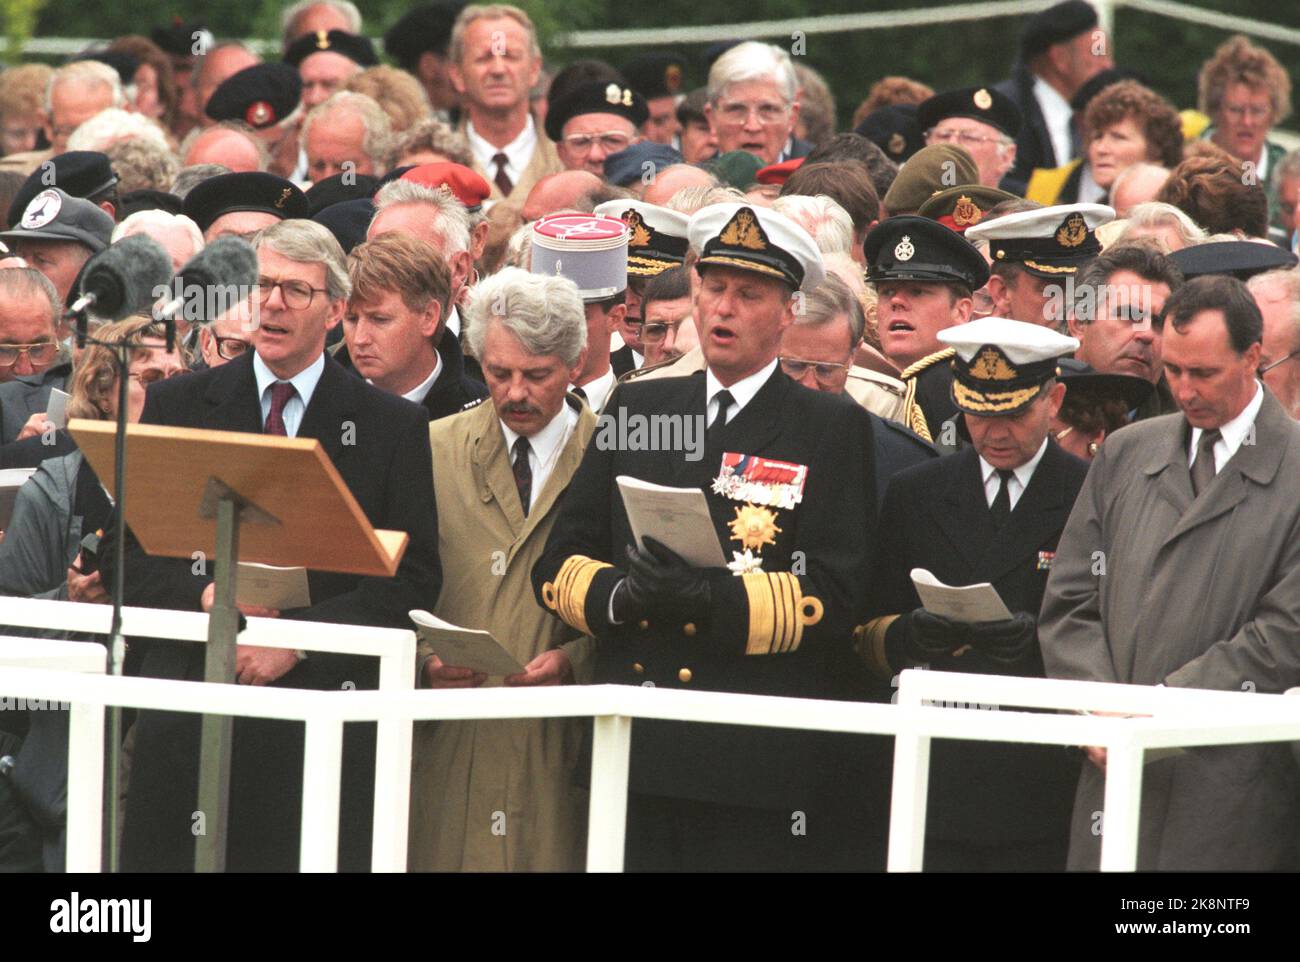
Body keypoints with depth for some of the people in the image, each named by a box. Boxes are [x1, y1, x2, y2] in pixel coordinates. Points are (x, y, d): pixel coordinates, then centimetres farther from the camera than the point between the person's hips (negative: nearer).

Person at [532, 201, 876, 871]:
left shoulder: (832, 428, 4)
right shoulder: (638, 409, 17)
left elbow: (833, 595, -6)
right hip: (633, 757, 3)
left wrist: (710, 600, -20)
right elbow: (557, 566, 14)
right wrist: (622, 595, -9)